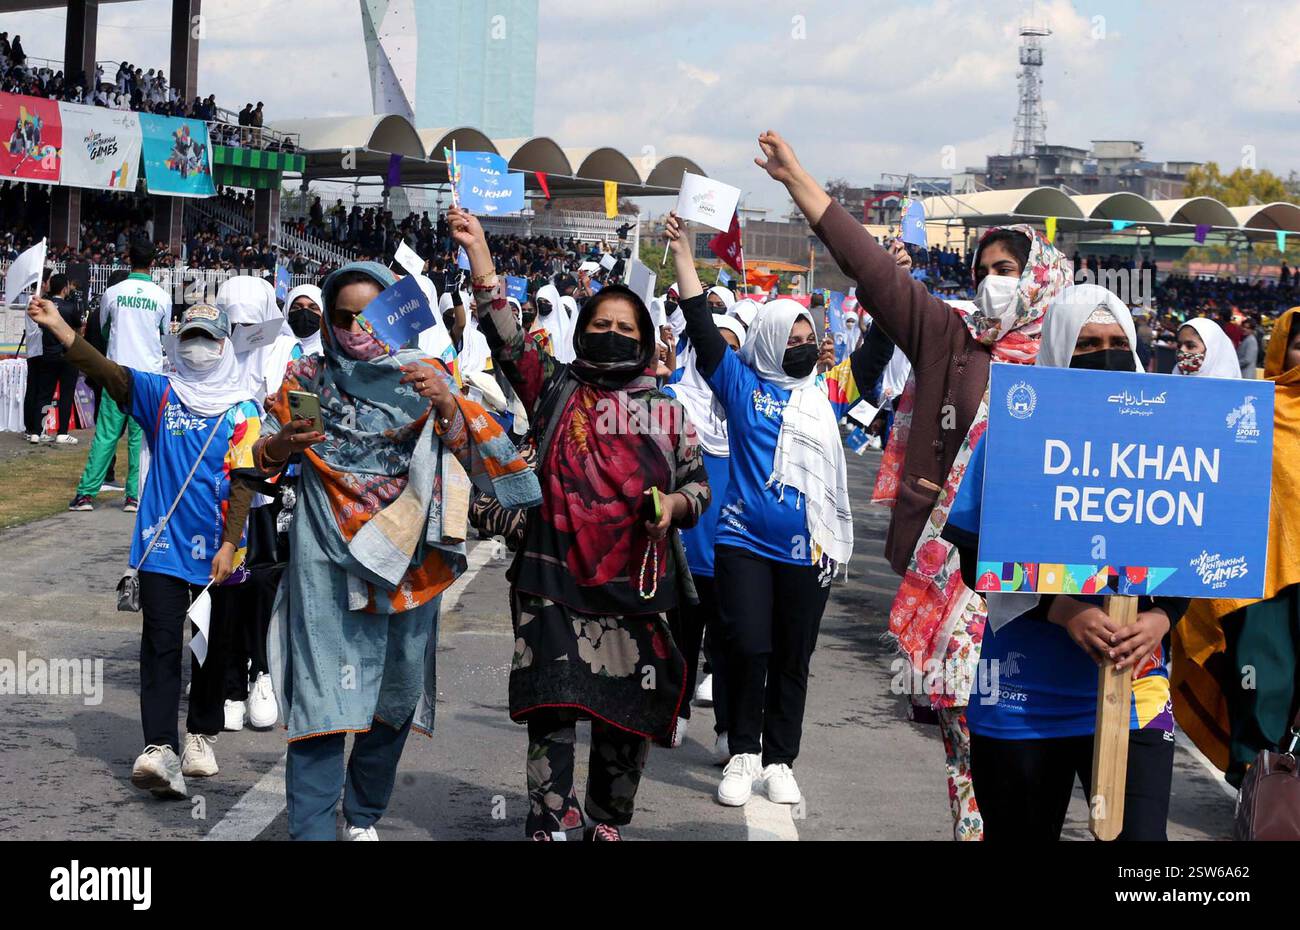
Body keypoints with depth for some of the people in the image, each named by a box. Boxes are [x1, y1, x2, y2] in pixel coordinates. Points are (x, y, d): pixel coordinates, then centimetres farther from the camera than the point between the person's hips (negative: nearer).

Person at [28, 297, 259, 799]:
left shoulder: (241, 410, -1)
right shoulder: (161, 394, 3)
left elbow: (243, 483, -5)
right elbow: (109, 372, -12)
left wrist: (229, 545, -11)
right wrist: (60, 328, -27)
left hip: (216, 550, 0)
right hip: (163, 544, 0)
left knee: (211, 646, 10)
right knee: (161, 645, -7)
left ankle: (202, 736, 26)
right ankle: (160, 749, -13)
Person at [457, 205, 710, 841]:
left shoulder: (667, 411, 11)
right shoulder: (554, 388, 7)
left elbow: (699, 483, 17)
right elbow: (505, 337, -5)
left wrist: (673, 504, -6)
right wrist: (478, 252, -14)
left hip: (636, 583, 2)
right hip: (555, 580, -2)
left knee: (629, 716, 6)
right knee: (552, 708, -8)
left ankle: (609, 822, 24)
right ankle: (548, 827, -1)